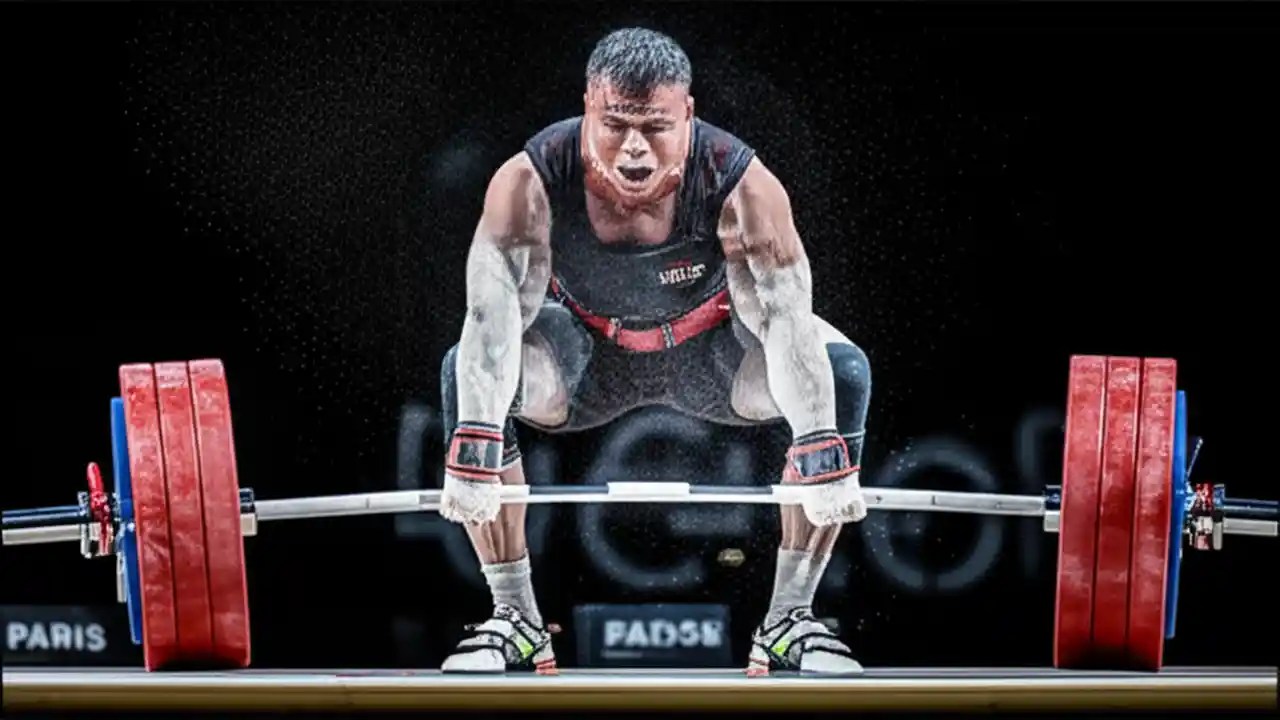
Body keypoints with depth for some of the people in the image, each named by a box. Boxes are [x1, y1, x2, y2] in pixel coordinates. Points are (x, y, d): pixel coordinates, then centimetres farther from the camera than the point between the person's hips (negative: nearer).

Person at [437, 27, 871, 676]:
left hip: (707, 349, 0)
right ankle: (514, 620, -15)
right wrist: (474, 449, -52)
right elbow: (494, 312, -38)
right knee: (466, 374, -29)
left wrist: (822, 452, -50)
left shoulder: (741, 185, -33)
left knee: (844, 373, -26)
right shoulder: (530, 183, -32)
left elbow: (786, 318, -37)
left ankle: (790, 622, -14)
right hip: (586, 349, 0)